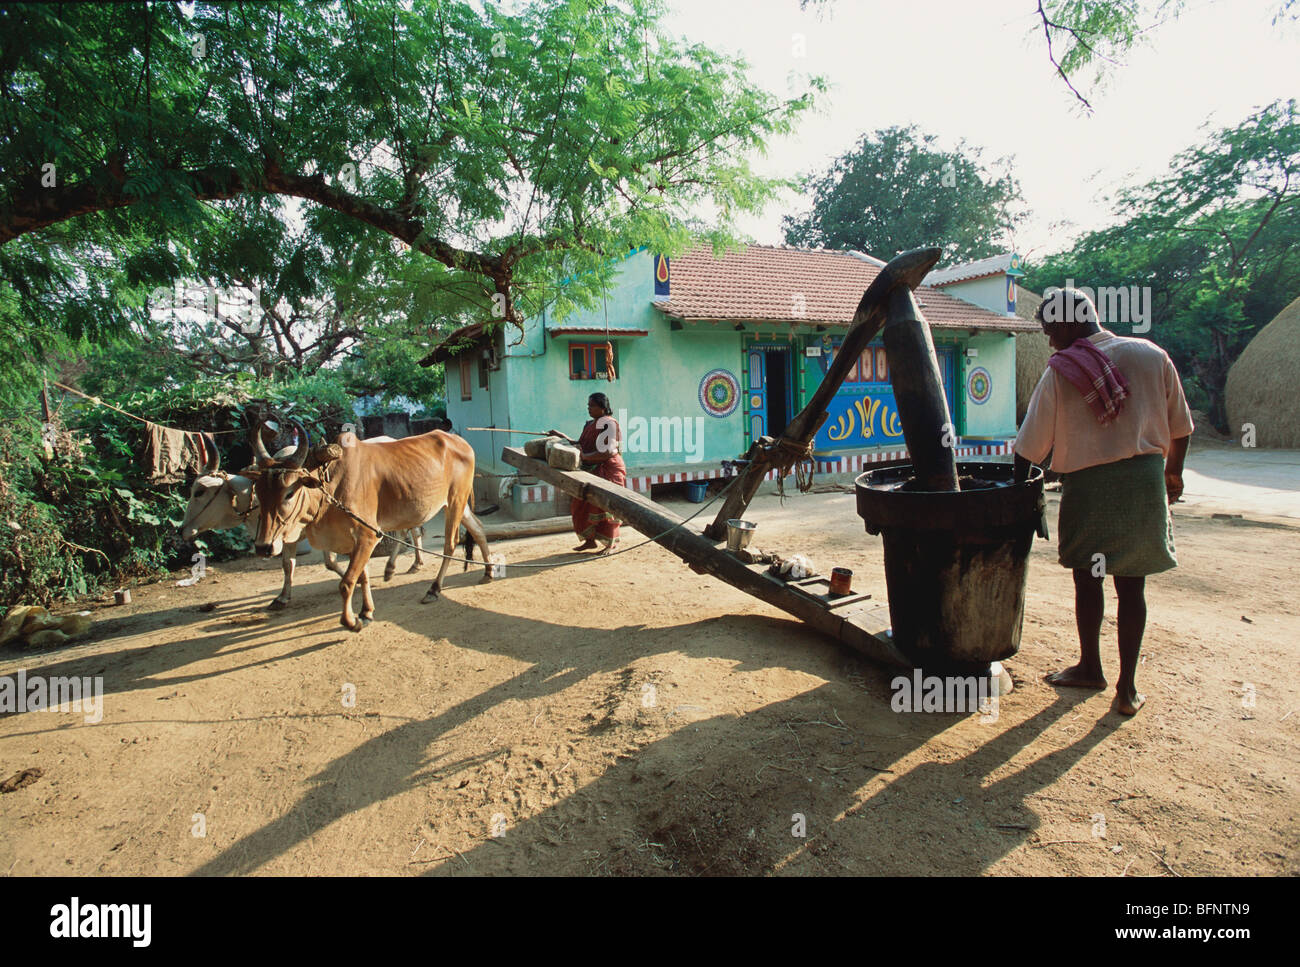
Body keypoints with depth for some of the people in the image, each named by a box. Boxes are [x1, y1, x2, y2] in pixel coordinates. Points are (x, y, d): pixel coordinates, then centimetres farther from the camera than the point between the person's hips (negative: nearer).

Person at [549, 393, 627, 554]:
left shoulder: (609, 424, -13)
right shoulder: (590, 424, 15)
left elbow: (607, 452, -20)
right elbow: (580, 445, 24)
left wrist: (585, 457, -22)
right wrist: (561, 436, 21)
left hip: (607, 469, -9)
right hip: (593, 470, 9)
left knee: (603, 506, -7)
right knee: (583, 504, 7)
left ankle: (611, 543, 4)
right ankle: (590, 540, 17)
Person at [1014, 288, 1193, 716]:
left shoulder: (1059, 373, -6)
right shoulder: (1151, 355, 5)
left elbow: (1031, 447, -6)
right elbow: (1180, 426, 13)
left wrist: (1018, 487, 7)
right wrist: (1173, 472, 27)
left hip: (1088, 486, -3)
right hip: (1146, 480, 4)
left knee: (1087, 581, 13)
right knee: (1131, 586, 10)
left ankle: (1090, 668, 29)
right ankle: (1127, 687, 16)